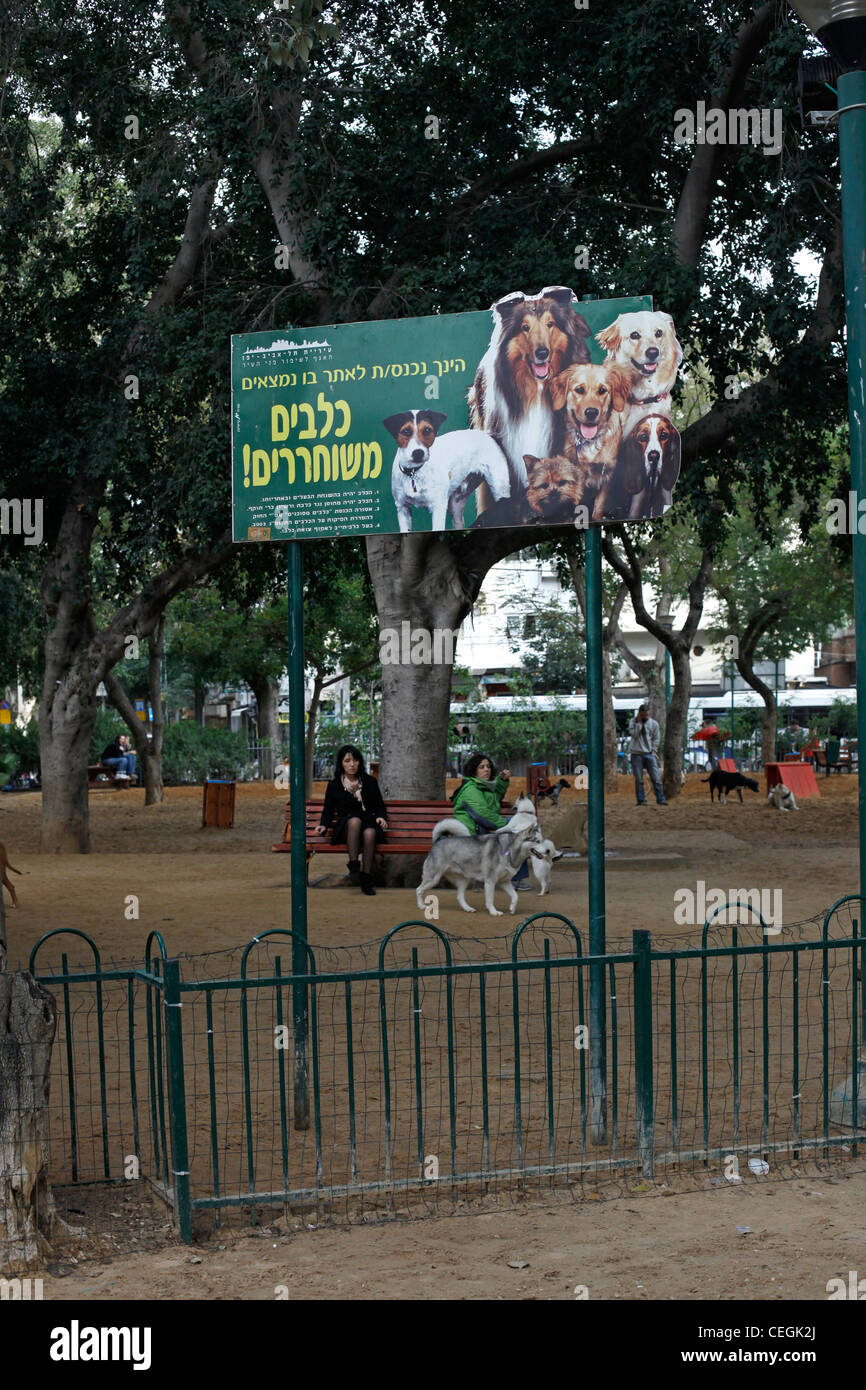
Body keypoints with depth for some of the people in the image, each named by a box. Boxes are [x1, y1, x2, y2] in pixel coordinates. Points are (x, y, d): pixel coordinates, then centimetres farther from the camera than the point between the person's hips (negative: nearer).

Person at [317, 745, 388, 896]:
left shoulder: (370, 782, 15)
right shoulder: (334, 785, 13)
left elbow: (380, 805, 18)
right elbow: (328, 810, 14)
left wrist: (381, 817, -4)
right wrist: (324, 826, -5)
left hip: (369, 823, 1)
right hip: (345, 828, -1)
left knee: (370, 832, -38)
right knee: (354, 820, -39)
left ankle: (366, 877, -32)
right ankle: (354, 865, -42)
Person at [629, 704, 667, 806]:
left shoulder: (653, 723, 7)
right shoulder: (633, 722, 3)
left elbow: (656, 739, 10)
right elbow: (634, 734, -11)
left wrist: (654, 751, 0)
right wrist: (638, 722, -12)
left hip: (649, 754, 1)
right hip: (636, 754, -1)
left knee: (656, 777, -4)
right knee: (639, 779, -1)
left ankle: (661, 799, -1)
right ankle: (641, 800, 5)